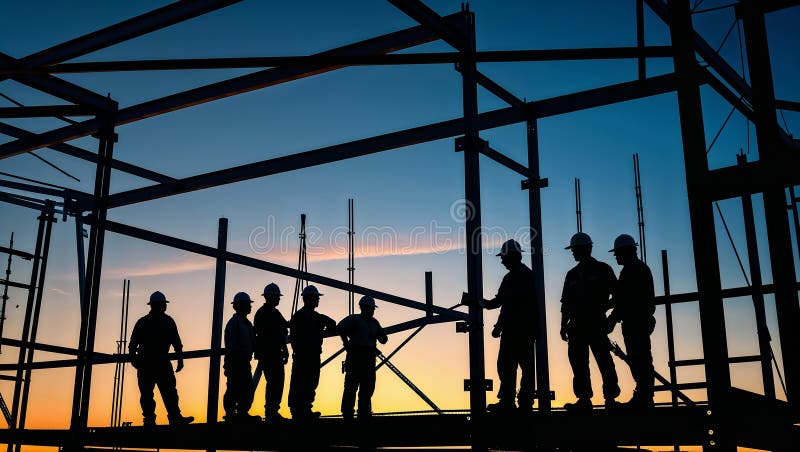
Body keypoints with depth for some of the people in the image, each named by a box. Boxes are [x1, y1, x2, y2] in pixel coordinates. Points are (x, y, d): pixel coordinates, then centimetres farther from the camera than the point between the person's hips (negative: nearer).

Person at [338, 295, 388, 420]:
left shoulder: (374, 322, 20)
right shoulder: (354, 319, 1)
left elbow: (383, 340, 18)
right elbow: (340, 327, -14)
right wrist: (346, 343, -10)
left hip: (369, 358, 7)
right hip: (355, 356, -7)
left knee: (368, 386, 7)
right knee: (352, 385, -9)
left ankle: (364, 413, 14)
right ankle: (347, 414, -7)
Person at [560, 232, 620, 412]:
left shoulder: (602, 269, 5)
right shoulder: (572, 274, 18)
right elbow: (566, 303, 18)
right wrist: (564, 325, 11)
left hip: (597, 324, -5)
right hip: (576, 326, 5)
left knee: (604, 361, -7)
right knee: (578, 363, 1)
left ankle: (610, 398, -2)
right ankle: (584, 399, 5)